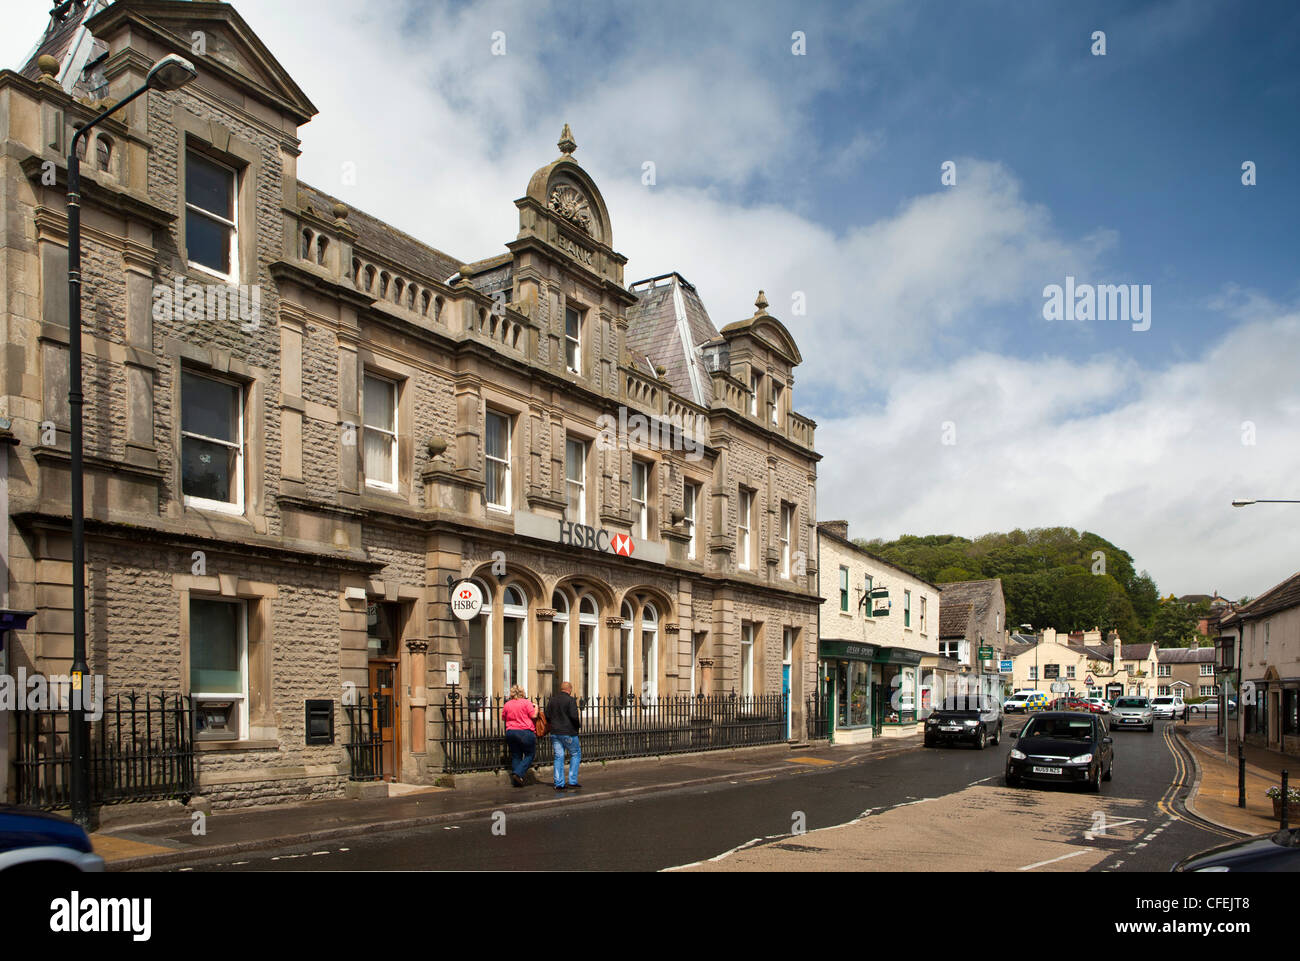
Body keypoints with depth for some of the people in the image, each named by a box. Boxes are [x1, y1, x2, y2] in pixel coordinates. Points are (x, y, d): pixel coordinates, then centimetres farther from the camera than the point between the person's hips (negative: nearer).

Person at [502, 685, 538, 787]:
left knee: (515, 756, 11)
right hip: (525, 732, -5)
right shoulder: (526, 703, -6)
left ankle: (516, 781, 9)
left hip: (510, 732, 5)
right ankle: (518, 773, -10)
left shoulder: (507, 704, 8)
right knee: (530, 755, 7)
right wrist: (536, 707, 9)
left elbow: (503, 717, 19)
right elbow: (533, 716, -8)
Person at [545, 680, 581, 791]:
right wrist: (579, 725, 0)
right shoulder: (570, 700, -9)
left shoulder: (551, 700, 10)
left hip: (555, 732, 6)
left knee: (559, 756, 7)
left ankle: (559, 783, 5)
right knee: (575, 754, 8)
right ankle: (572, 781, 2)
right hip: (568, 732, -5)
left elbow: (547, 717, 9)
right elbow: (574, 716, -17)